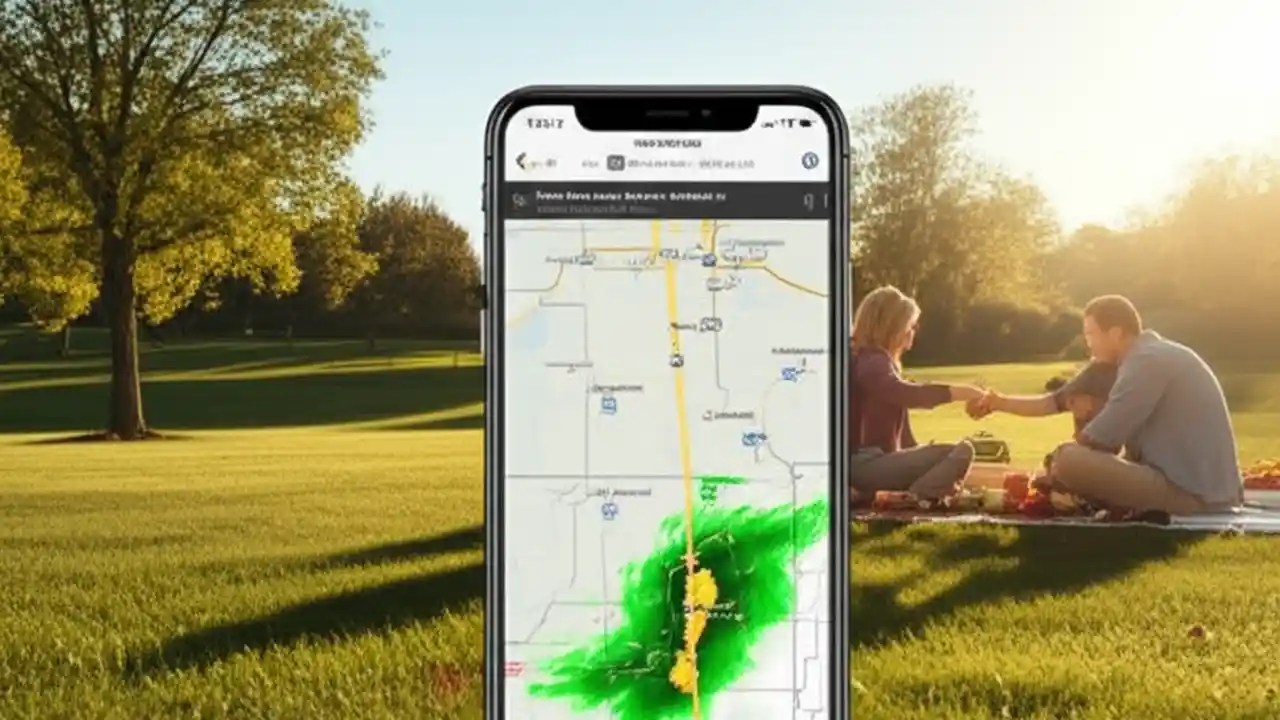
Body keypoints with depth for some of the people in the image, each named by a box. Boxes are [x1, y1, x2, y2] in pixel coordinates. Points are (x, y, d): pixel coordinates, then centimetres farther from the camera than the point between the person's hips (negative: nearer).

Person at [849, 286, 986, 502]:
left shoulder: (875, 362, 22)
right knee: (961, 452, -22)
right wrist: (956, 392, -33)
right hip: (866, 464, -11)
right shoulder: (870, 362, -10)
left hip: (875, 461, 11)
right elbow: (904, 393, -34)